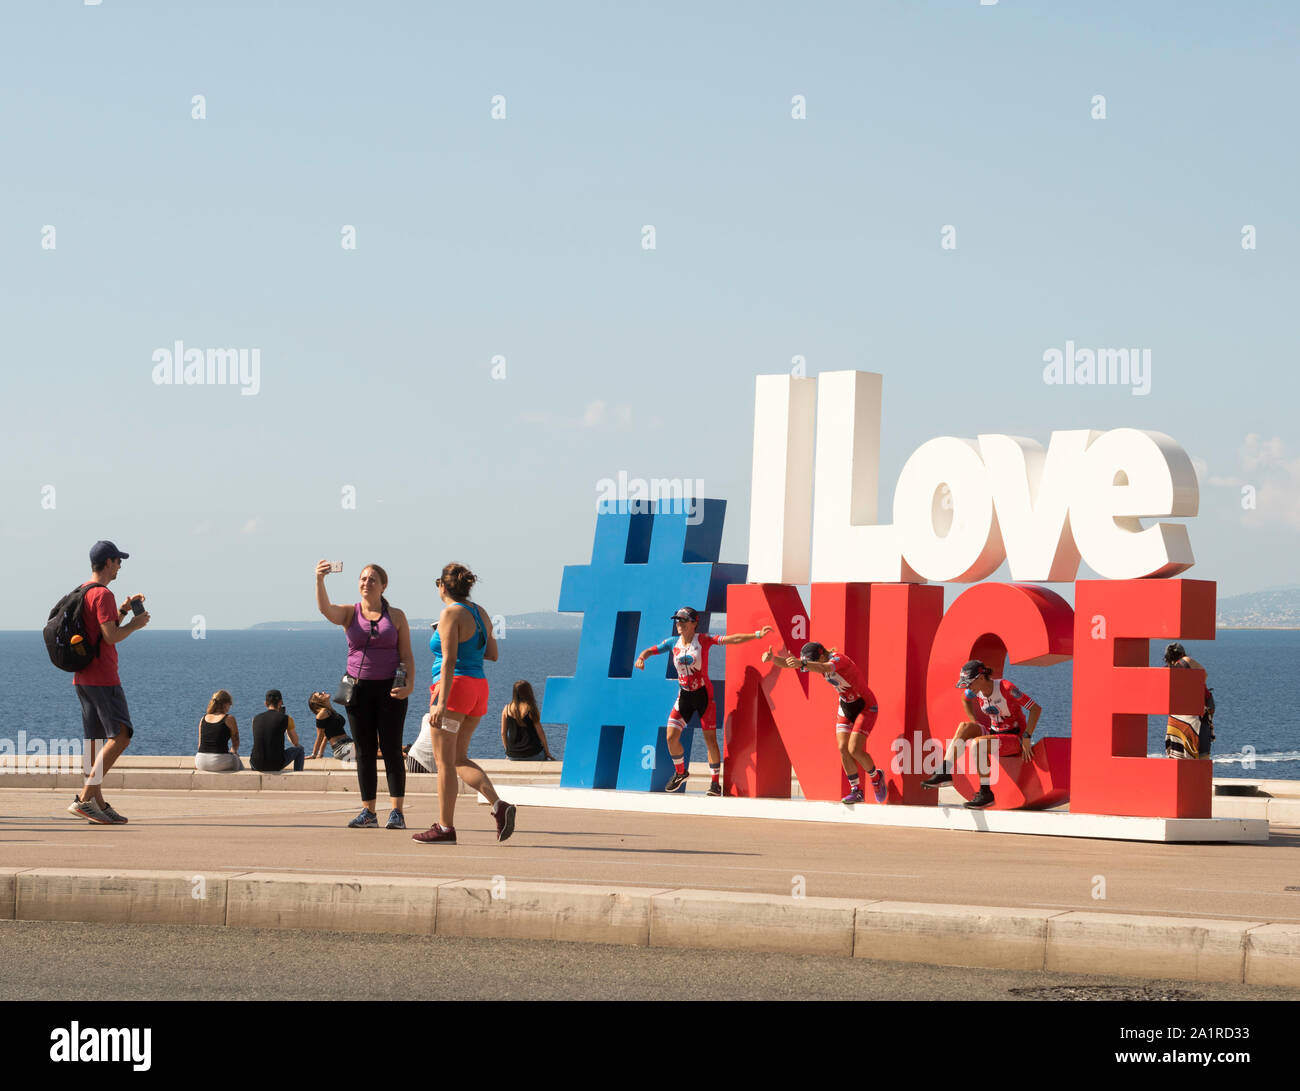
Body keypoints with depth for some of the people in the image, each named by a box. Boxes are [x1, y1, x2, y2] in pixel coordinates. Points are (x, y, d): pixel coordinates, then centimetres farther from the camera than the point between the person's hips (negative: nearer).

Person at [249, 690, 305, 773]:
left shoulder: (255, 719, 8)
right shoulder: (286, 718, -2)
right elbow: (296, 743, 11)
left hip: (257, 765, 3)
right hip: (276, 765, -3)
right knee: (300, 749, 24)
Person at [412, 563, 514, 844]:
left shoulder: (451, 614, -12)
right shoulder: (480, 613, 11)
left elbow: (449, 661, -18)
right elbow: (492, 654, 18)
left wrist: (441, 703, -21)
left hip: (453, 687, -8)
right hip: (478, 688, 8)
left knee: (444, 761, 0)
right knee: (459, 759, 14)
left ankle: (445, 828, 2)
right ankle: (499, 805, -5)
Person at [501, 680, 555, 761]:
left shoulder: (506, 709, -1)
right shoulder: (531, 709, -11)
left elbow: (503, 733, 4)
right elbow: (540, 733, -6)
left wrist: (508, 750, 18)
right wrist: (547, 753, 4)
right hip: (532, 755, -4)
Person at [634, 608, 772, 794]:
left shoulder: (703, 640, -8)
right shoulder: (673, 643, 3)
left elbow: (731, 640, -13)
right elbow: (651, 650, 8)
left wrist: (756, 635, -21)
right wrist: (641, 657, -15)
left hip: (703, 694, -4)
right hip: (684, 695, 4)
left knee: (710, 739, -5)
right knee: (671, 737, -2)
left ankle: (715, 782, 3)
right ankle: (680, 773, 21)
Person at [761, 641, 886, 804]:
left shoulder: (838, 659, -31)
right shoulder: (814, 662, -8)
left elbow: (825, 668, -55)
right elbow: (787, 664, -9)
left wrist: (802, 664, -72)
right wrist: (772, 658, -31)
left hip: (865, 707, -8)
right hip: (846, 706, 8)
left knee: (854, 749, -15)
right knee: (843, 748, -3)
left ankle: (876, 776, 12)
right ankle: (856, 791, 7)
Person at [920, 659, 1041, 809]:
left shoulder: (1005, 688, -22)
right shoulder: (977, 690, -2)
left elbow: (1036, 709, -21)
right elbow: (966, 699, 24)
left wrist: (1026, 738, -21)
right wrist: (976, 726, 14)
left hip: (1015, 738, -7)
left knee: (978, 743, -30)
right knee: (965, 727, -16)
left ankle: (985, 793, -23)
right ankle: (945, 773, -23)